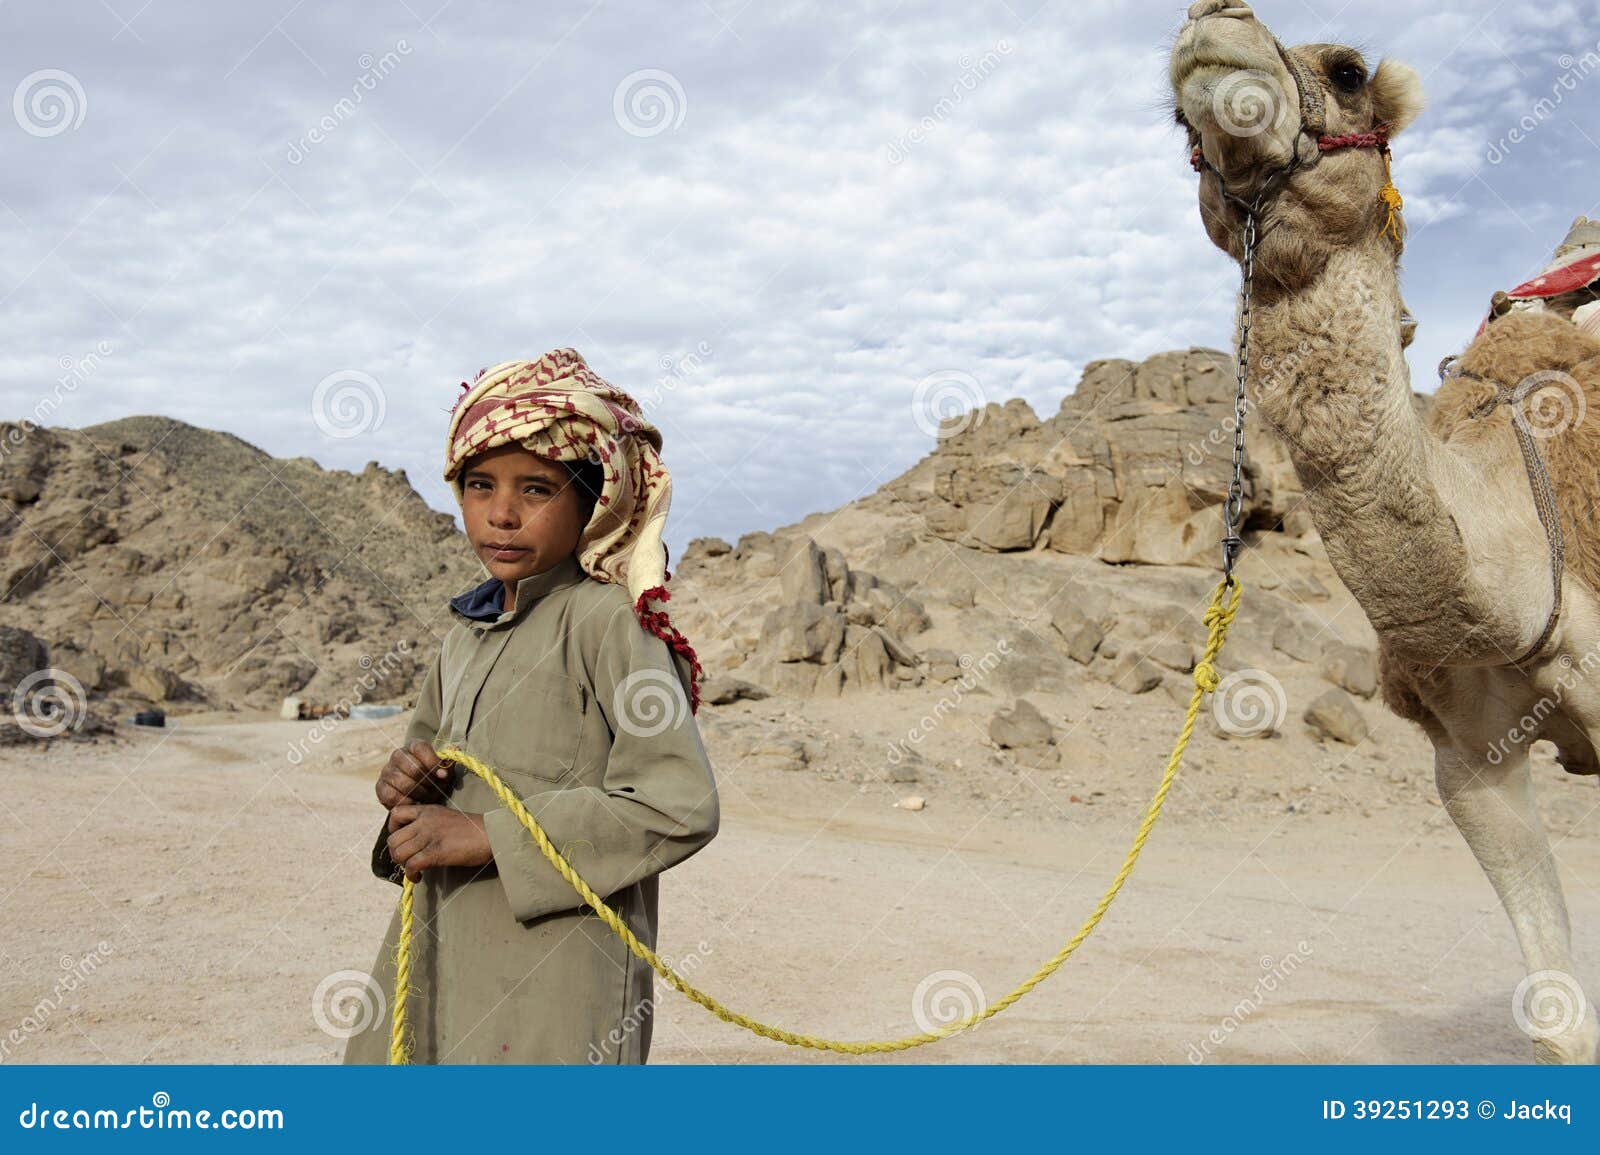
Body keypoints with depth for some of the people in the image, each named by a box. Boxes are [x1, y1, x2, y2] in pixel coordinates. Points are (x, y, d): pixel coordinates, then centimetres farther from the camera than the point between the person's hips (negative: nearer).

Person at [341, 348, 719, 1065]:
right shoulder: (470, 629, 11)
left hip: (556, 985, -7)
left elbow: (679, 806, -21)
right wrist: (405, 784, 0)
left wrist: (485, 837, -19)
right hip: (439, 952, 7)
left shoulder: (604, 621, -14)